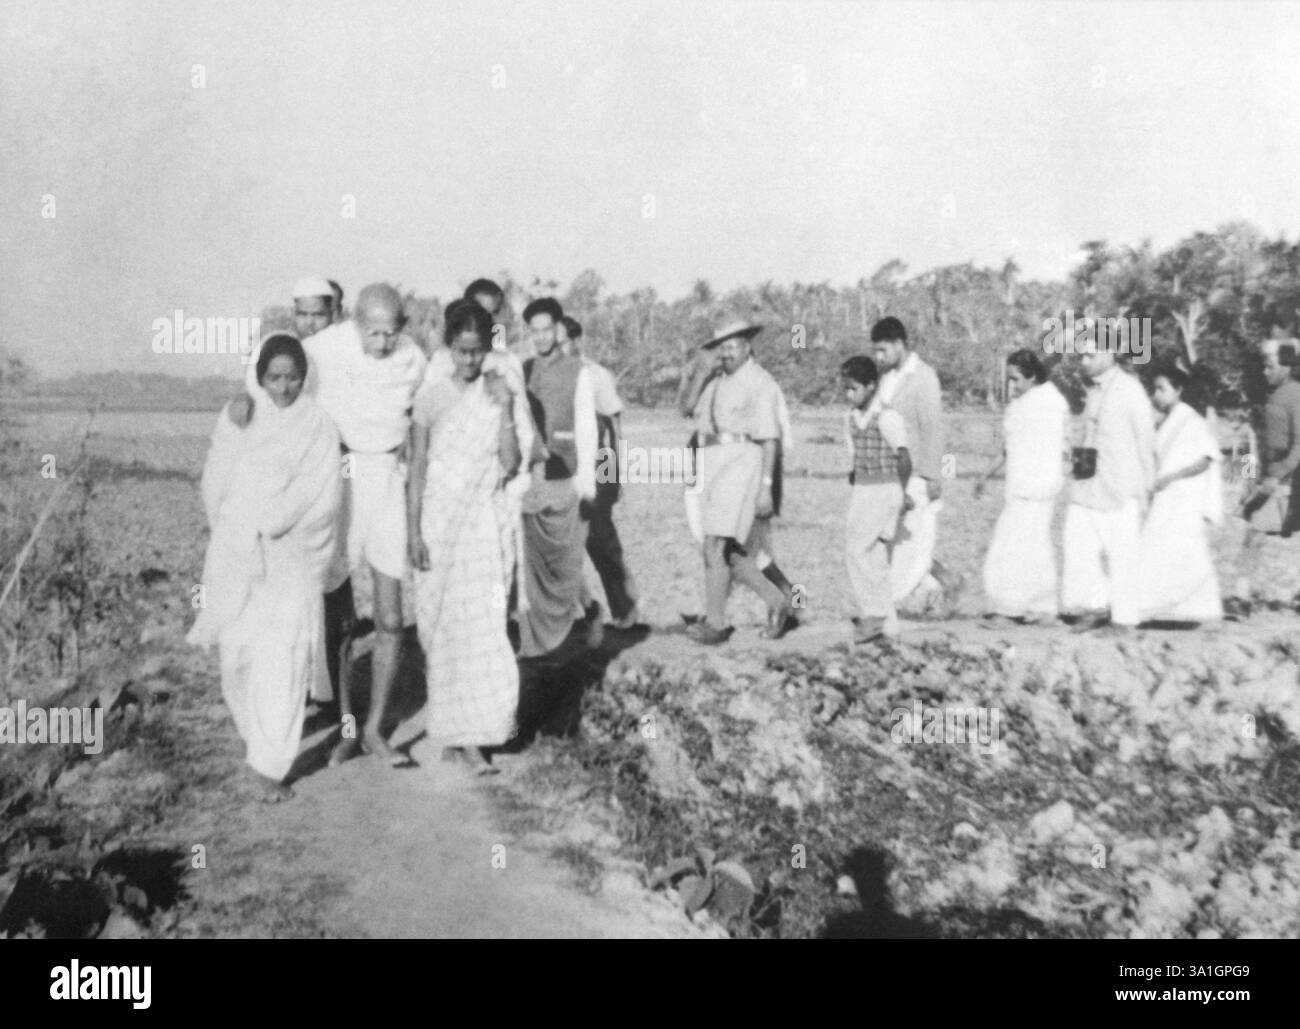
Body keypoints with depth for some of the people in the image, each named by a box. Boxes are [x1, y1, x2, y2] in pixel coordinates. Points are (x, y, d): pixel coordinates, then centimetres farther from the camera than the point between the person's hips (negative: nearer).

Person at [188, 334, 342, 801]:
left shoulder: (318, 425, -1)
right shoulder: (237, 416, 6)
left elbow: (322, 498, -6)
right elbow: (216, 482, 8)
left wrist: (268, 528, -9)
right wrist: (239, 530, -2)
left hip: (292, 558, -3)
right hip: (236, 551, 3)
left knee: (282, 659, -8)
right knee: (238, 653, 8)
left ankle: (272, 768, -2)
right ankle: (255, 733, 35)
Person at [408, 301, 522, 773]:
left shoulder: (499, 393, 2)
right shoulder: (432, 397, 0)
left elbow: (510, 465, -4)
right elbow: (417, 468, 1)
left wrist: (505, 411, -14)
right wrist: (413, 532, -4)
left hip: (484, 522, 0)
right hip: (439, 518, 0)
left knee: (483, 625, -4)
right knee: (443, 625, 2)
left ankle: (471, 734, 4)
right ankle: (454, 726, 13)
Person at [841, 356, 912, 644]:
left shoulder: (887, 417, -14)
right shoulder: (851, 418, 9)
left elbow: (905, 460, -13)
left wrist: (901, 493, -2)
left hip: (885, 490, -7)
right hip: (861, 490, 8)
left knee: (858, 550, -16)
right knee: (874, 557, 8)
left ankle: (873, 614, -9)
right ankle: (886, 621, 14)